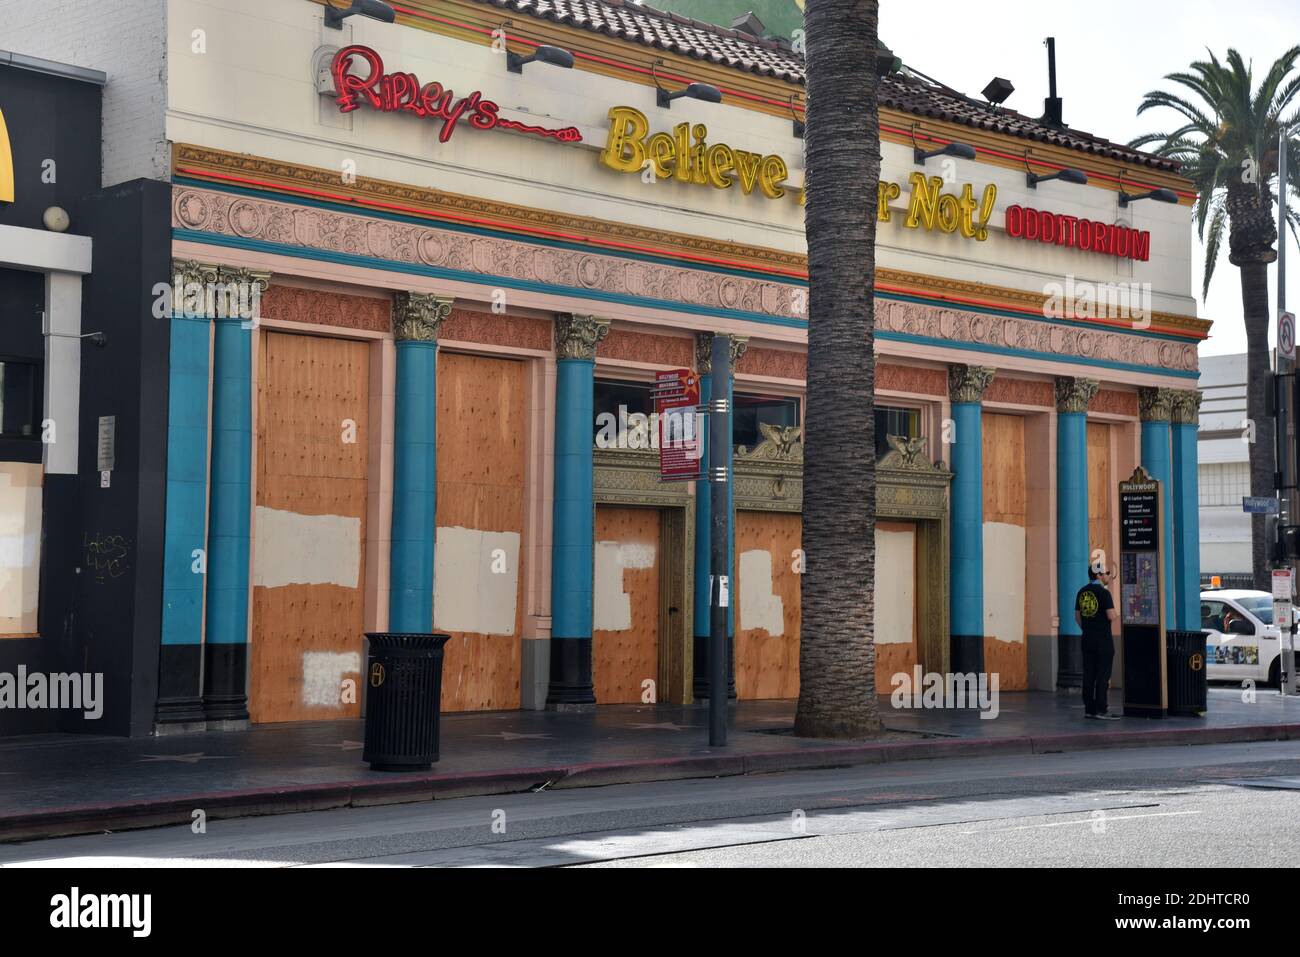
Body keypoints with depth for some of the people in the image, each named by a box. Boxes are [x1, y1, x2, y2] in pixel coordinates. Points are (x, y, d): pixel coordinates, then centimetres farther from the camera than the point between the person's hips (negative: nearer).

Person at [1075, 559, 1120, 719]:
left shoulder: (1082, 592, 10)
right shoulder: (1103, 592, -12)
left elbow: (1077, 617, 14)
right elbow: (1111, 616, -18)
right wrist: (1118, 614, 4)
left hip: (1087, 639, 7)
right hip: (1103, 639, -7)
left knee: (1089, 675, 7)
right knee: (1103, 675, -3)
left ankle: (1089, 709, 10)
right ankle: (1101, 710, -4)